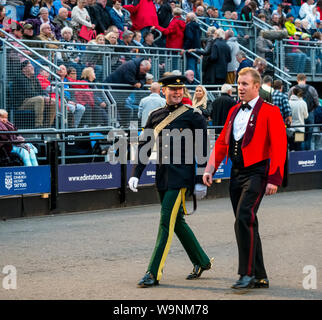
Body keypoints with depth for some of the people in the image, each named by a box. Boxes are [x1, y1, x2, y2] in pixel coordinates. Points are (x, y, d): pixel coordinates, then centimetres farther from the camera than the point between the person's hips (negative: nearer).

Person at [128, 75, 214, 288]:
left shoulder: (193, 116, -3)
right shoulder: (155, 116, 11)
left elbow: (203, 151, -3)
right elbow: (144, 146, 12)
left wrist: (201, 181, -6)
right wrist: (136, 174, 4)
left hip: (180, 177, -6)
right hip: (162, 177, 6)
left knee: (167, 222, -10)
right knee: (177, 221, 14)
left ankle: (154, 273, -7)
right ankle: (202, 262, 30)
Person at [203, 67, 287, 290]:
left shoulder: (270, 112, -6)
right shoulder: (234, 112, 15)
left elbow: (279, 147, -10)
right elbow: (222, 142, 17)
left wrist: (274, 179, -16)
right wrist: (210, 169, 7)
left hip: (256, 173, -7)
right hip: (236, 173, 7)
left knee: (244, 219, -20)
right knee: (246, 224, 8)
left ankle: (248, 273, -13)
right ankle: (260, 277, 16)